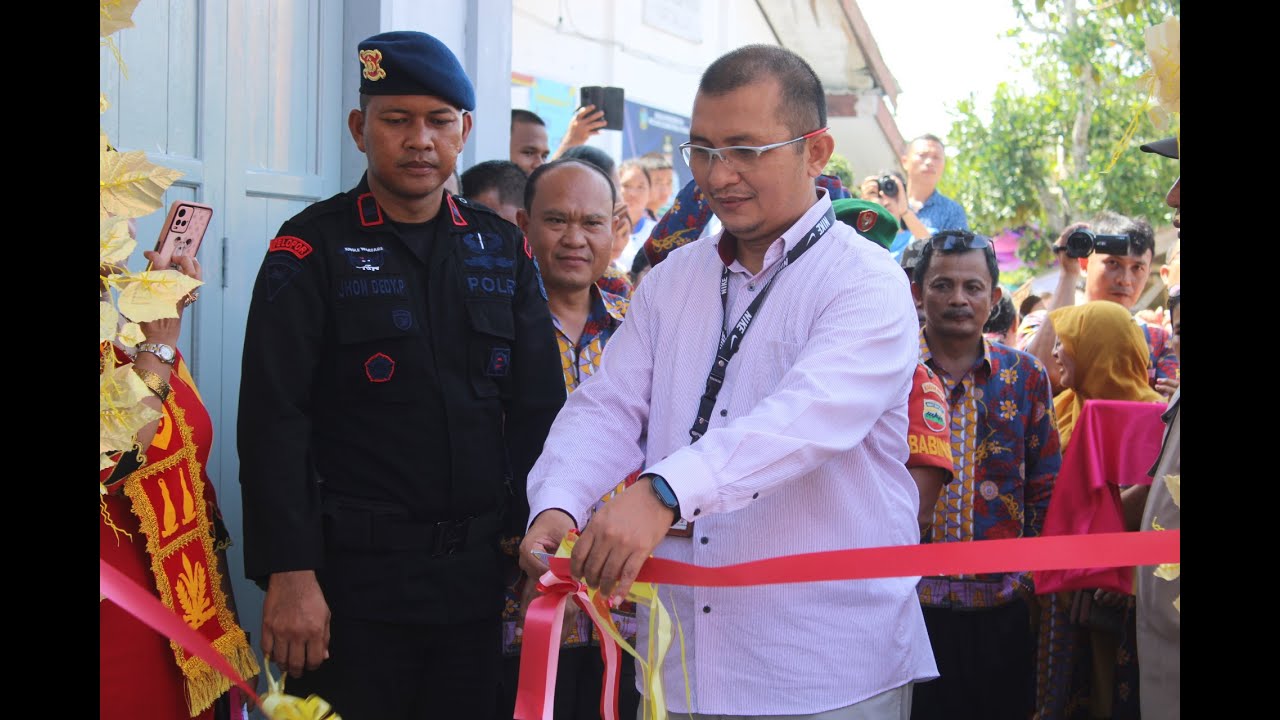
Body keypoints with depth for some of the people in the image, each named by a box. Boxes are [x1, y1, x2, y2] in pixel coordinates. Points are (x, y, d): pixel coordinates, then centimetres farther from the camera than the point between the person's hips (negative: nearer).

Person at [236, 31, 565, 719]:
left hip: (479, 576, 4)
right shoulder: (313, 248, -4)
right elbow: (274, 423, -10)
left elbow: (538, 408, 7)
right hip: (353, 577, -4)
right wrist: (290, 573, -16)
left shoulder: (501, 248, 8)